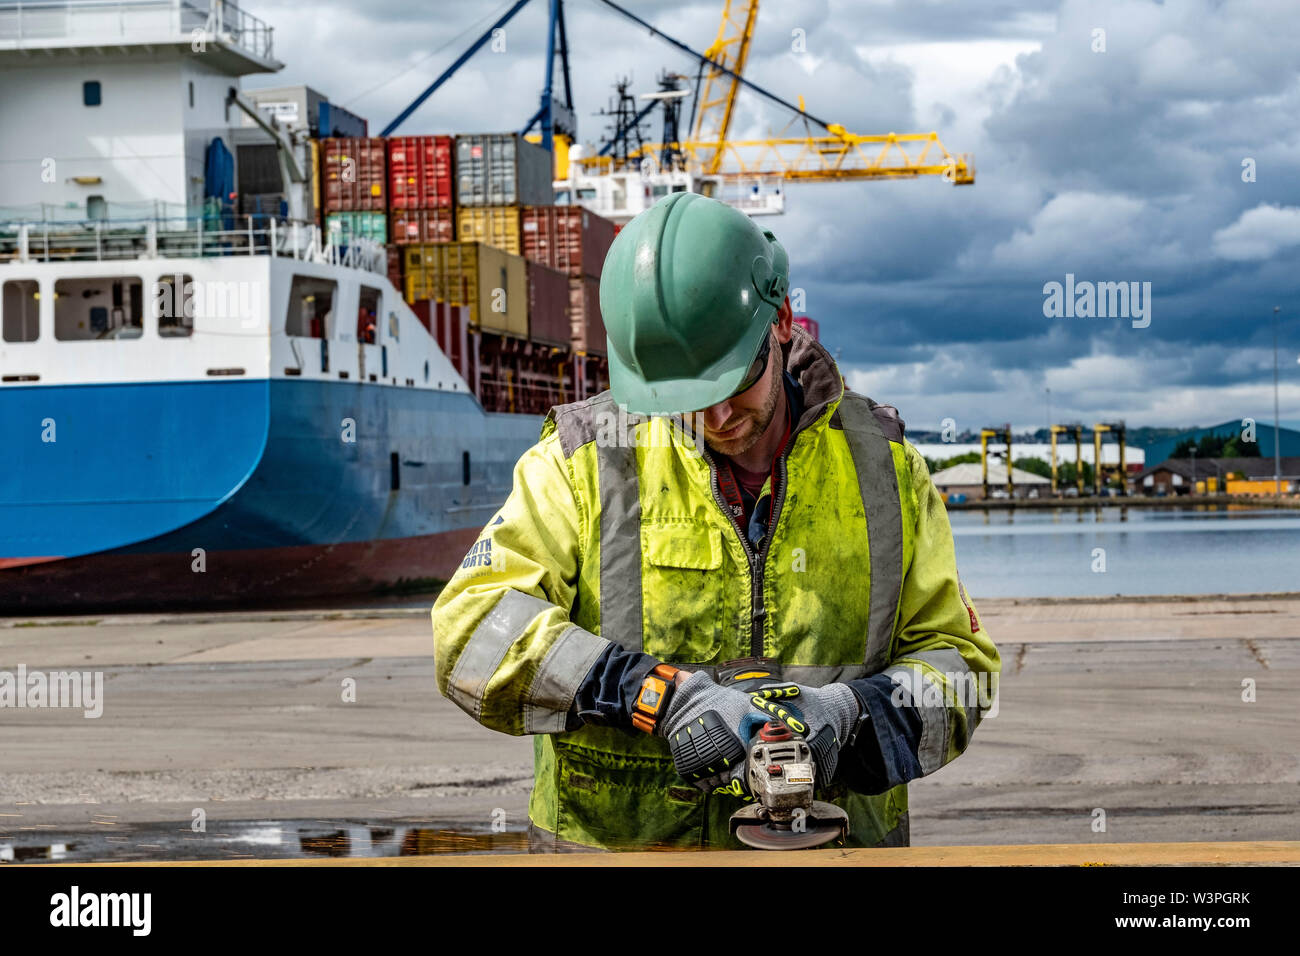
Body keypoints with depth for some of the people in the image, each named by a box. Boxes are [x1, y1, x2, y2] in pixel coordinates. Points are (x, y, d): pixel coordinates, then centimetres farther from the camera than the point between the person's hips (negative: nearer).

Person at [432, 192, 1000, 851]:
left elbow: (956, 658, 12)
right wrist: (661, 694, -21)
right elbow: (475, 629, -10)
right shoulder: (583, 460, 2)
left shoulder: (882, 462, 9)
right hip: (620, 844, -1)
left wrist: (849, 711, -9)